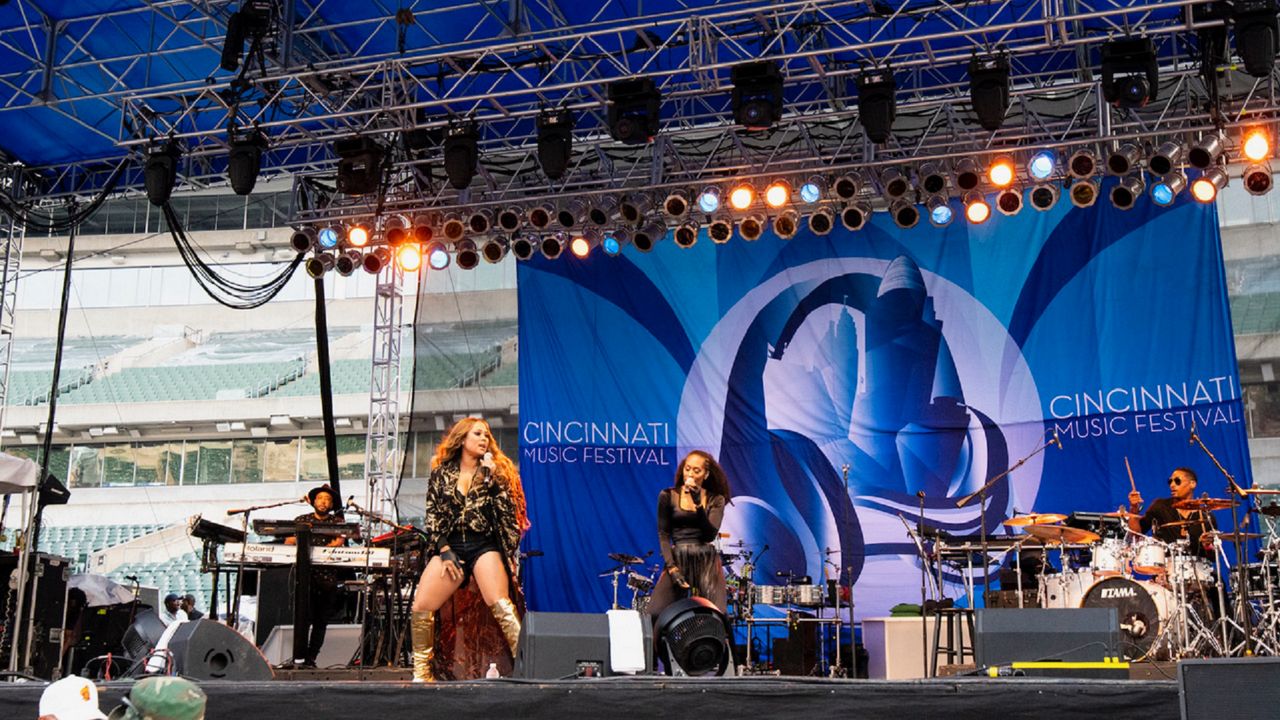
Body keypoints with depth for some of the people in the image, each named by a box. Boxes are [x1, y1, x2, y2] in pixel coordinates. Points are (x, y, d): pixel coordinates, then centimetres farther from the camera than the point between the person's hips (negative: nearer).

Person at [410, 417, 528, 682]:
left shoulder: (495, 470, 11)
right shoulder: (441, 473, 12)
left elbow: (506, 510, 2)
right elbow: (432, 515, 7)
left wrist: (491, 477, -8)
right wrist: (444, 550, -2)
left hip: (484, 546, -2)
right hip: (450, 547, 2)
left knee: (500, 605, -22)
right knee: (420, 609, -10)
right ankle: (422, 674, 5)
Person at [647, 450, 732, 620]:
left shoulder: (715, 500, 6)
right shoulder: (668, 496, 5)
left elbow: (710, 534, -7)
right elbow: (663, 535, 3)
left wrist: (698, 504, -18)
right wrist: (671, 567, -8)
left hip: (706, 561, 0)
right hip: (677, 559, 0)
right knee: (655, 613, -14)